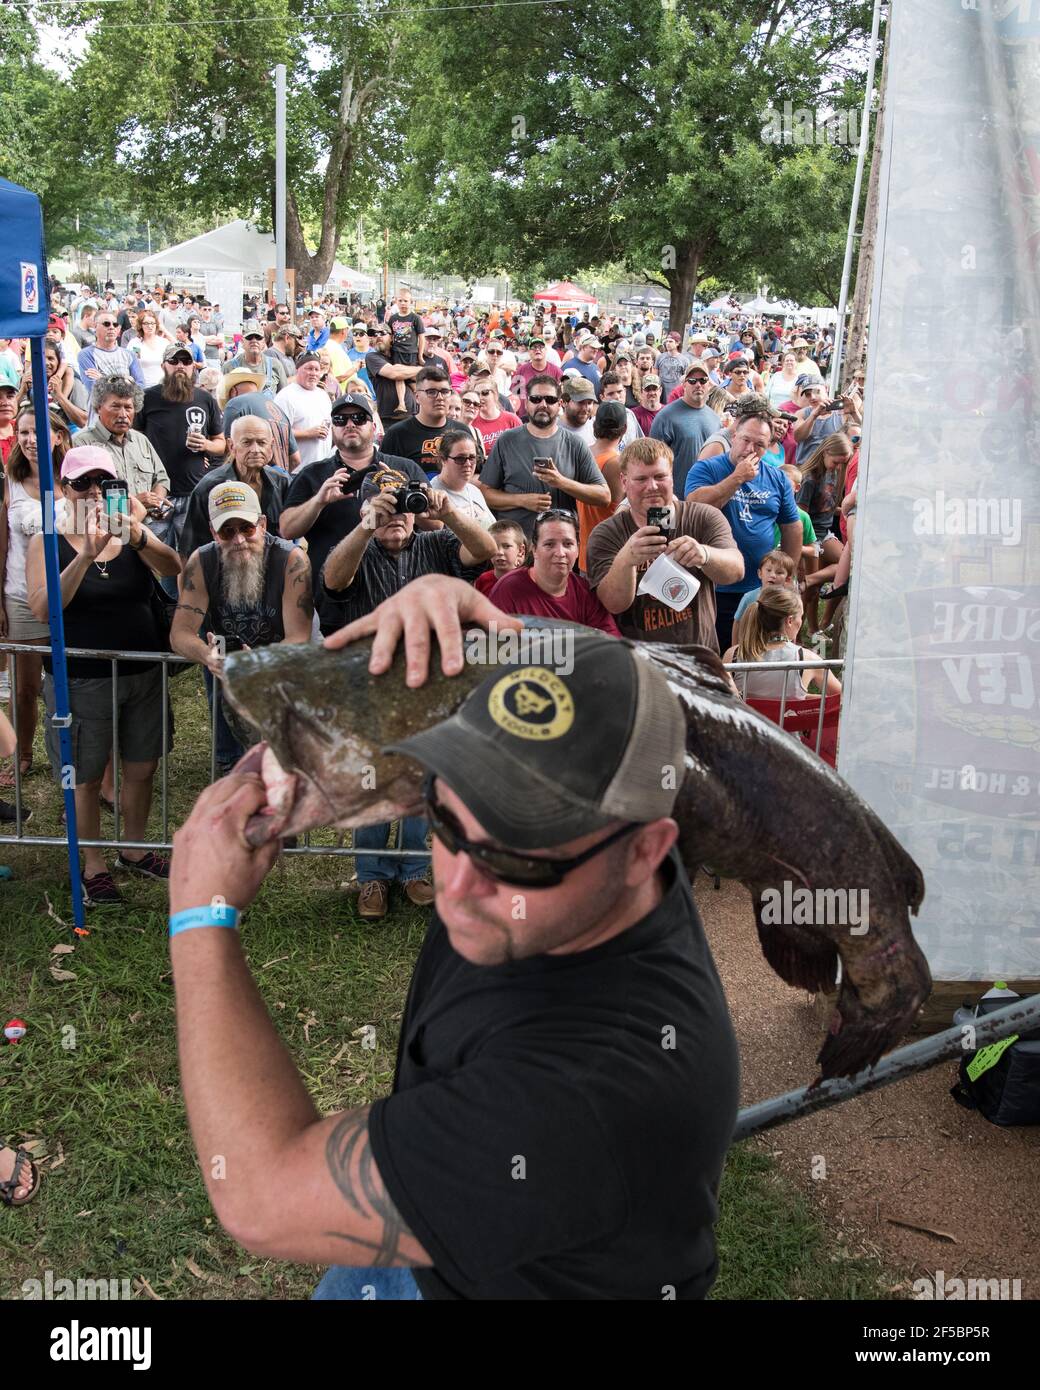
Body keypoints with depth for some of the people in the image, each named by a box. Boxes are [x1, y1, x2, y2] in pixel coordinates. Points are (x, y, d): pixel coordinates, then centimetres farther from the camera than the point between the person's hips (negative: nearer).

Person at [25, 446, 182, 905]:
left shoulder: (133, 532, 1)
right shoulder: (48, 543, -6)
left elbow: (173, 570, -18)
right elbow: (42, 608, -21)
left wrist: (136, 536, -38)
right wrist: (87, 554, -32)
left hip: (143, 672, 3)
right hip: (80, 678, -3)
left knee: (141, 767, 14)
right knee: (87, 777, 7)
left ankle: (134, 850, 35)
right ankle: (93, 865, 25)